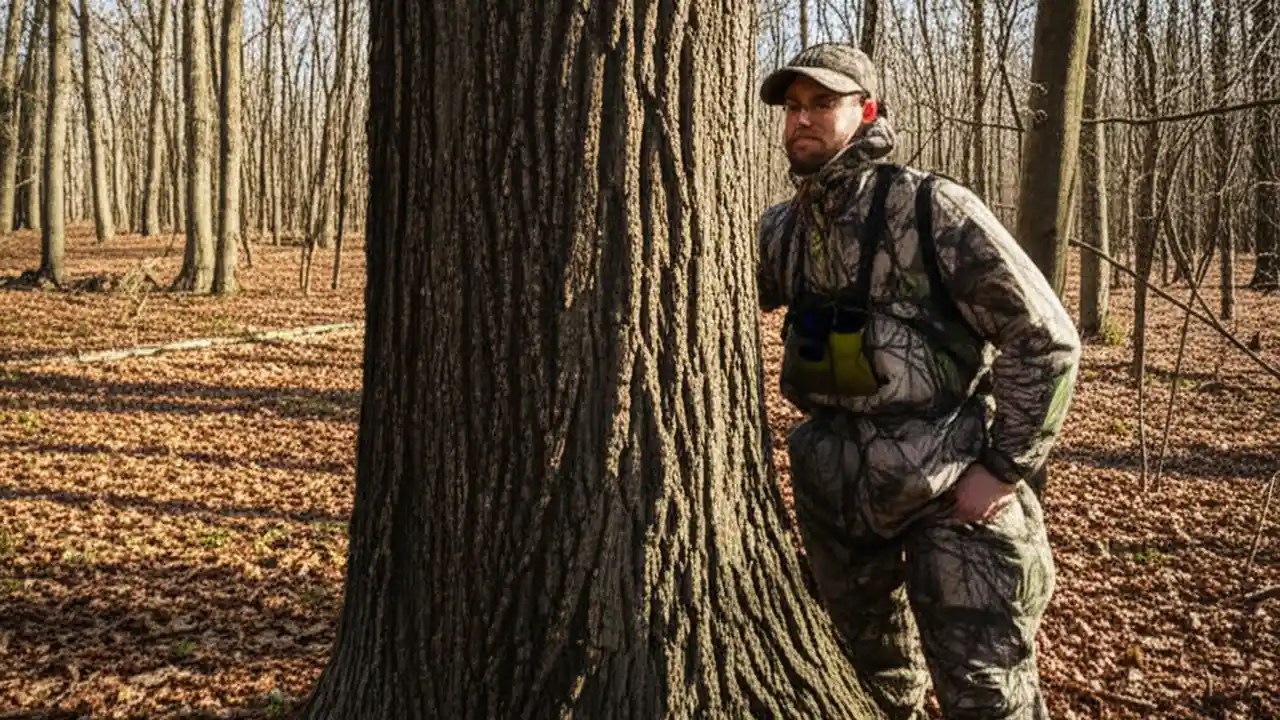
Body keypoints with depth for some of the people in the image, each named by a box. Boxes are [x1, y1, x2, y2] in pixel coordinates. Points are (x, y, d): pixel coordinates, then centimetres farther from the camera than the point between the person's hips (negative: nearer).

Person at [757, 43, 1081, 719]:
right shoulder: (782, 229, 4)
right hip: (834, 486, 6)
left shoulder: (931, 207, -14)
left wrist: (1006, 470, -14)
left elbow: (1045, 337, -13)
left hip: (951, 482, -5)